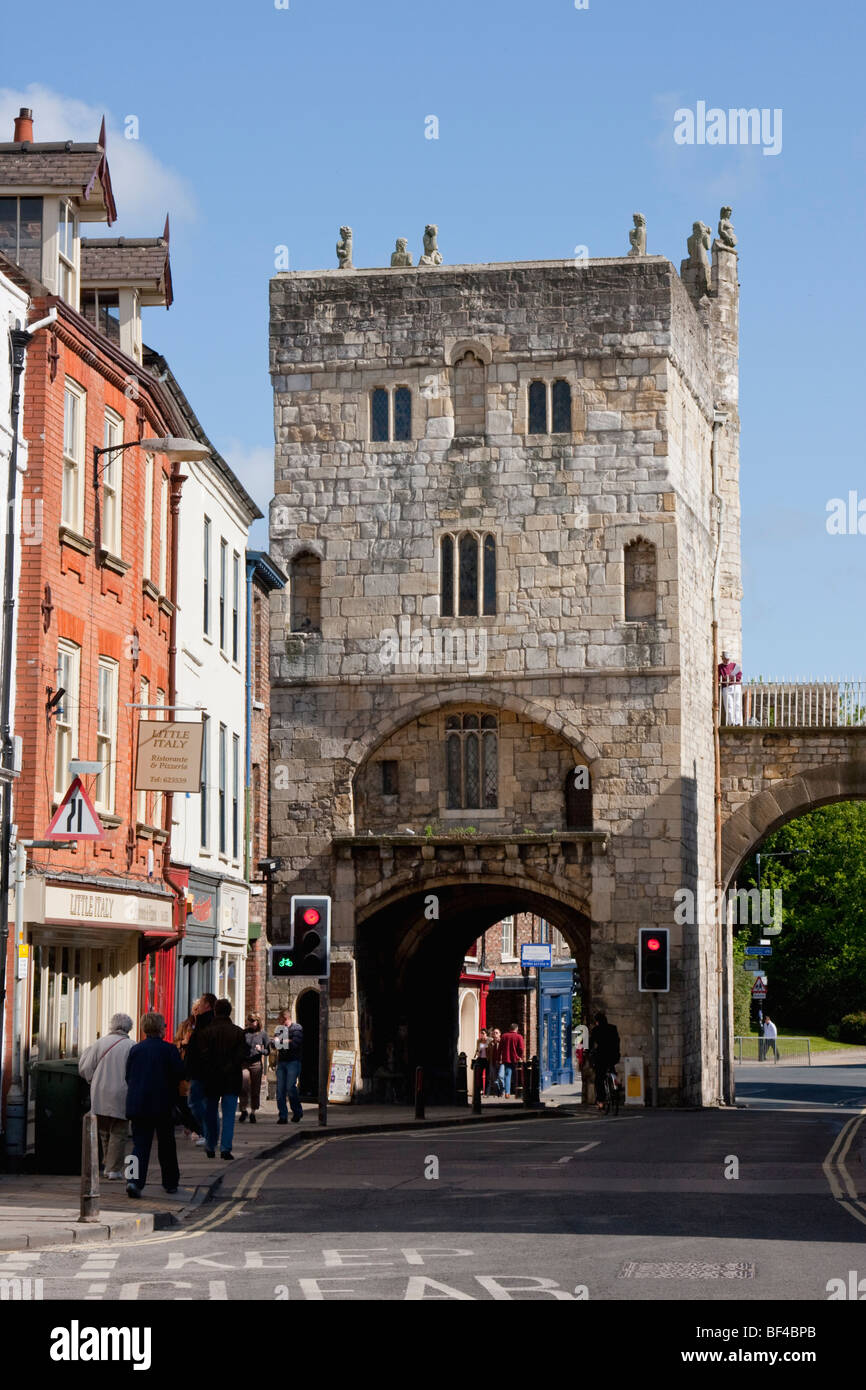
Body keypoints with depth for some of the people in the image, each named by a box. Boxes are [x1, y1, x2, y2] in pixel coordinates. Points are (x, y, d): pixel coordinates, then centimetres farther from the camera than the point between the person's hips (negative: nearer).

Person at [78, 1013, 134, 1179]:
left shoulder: (99, 1043, 0)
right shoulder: (131, 1047, -7)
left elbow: (85, 1069, 2)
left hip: (100, 1095, 3)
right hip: (121, 1096, -3)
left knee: (104, 1132, 16)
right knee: (119, 1133, 4)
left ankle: (108, 1166, 20)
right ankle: (114, 1169, 1)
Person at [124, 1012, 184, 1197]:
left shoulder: (135, 1049, 4)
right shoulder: (169, 1050, -6)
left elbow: (128, 1076, 7)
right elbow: (179, 1075, -8)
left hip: (137, 1104, 2)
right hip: (163, 1105, -2)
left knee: (140, 1143, 1)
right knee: (166, 1146, 12)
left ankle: (134, 1181, -18)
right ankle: (170, 1183, 21)